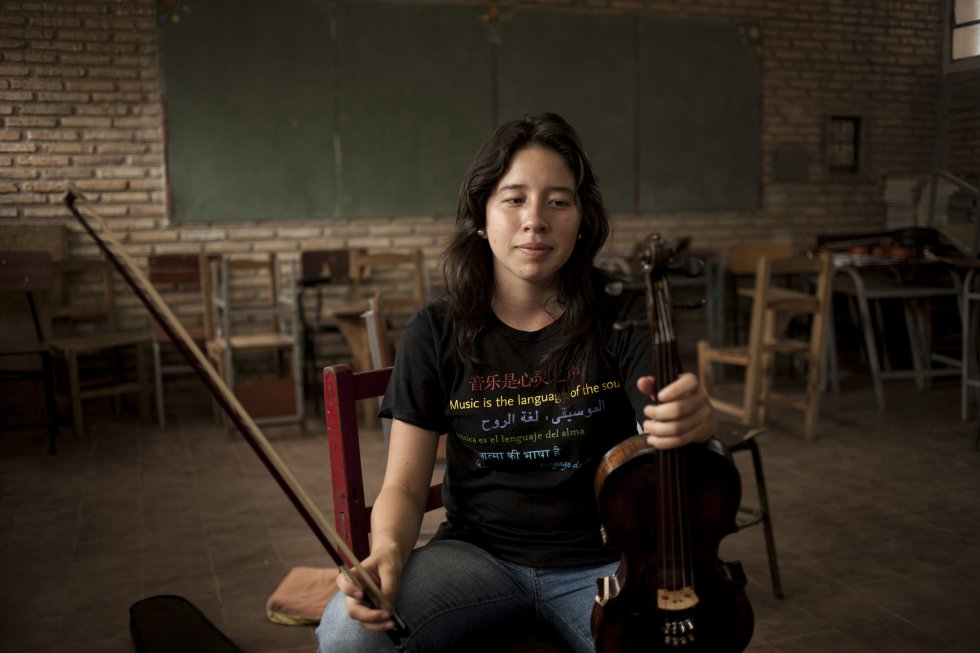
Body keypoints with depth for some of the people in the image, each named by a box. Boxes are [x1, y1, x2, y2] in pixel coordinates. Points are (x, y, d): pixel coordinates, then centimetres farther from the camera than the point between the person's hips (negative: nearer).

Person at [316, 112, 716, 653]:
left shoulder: (622, 320, -4)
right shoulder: (437, 331, -3)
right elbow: (403, 486, 0)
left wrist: (692, 423, -37)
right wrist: (387, 548, -24)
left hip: (601, 562, 0)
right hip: (477, 554, 0)